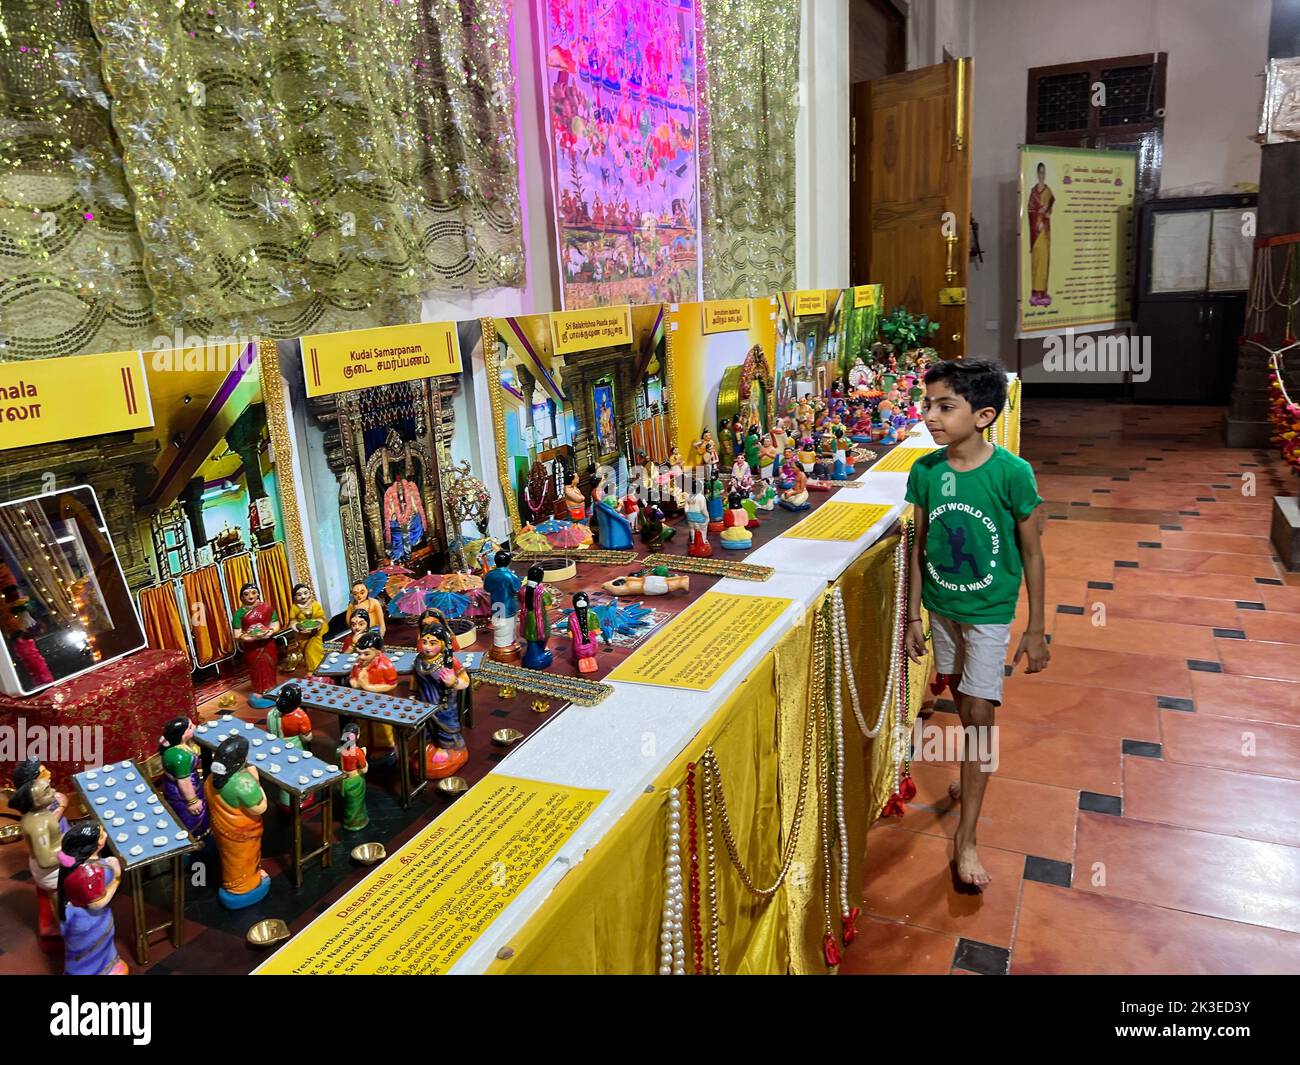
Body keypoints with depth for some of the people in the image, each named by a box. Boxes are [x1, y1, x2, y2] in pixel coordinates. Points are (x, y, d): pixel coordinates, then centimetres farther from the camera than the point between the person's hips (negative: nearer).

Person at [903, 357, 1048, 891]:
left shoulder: (1012, 472, -20)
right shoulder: (926, 470, -9)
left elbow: (1031, 552, -11)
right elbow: (919, 544, 2)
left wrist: (1036, 629, -6)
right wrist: (913, 614, 4)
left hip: (989, 611, -4)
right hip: (941, 605, 4)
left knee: (978, 713, -4)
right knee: (961, 699, 21)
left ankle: (965, 837, 8)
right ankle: (976, 771, 48)